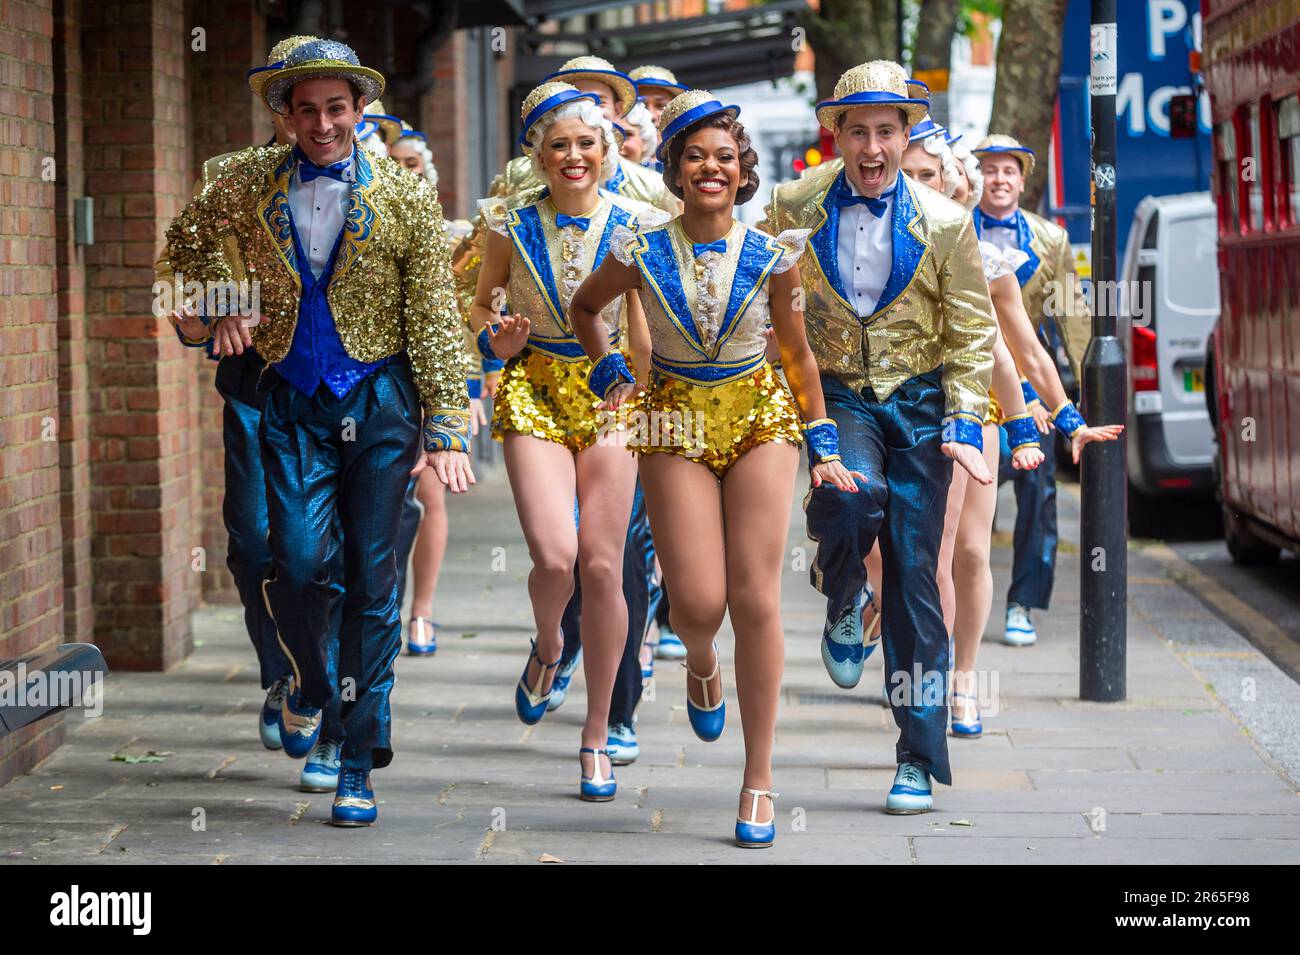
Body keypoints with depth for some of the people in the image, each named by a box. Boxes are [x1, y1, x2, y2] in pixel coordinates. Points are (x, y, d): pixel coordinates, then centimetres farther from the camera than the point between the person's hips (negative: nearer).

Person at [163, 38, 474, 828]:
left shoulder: (406, 198, -2)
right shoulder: (249, 186, 3)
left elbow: (435, 319, -2)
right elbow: (191, 241, 24)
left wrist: (448, 429, -7)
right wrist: (223, 305, 7)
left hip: (380, 401, -1)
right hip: (292, 400, 1)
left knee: (372, 579, -1)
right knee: (300, 562, -13)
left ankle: (360, 762, 8)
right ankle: (309, 684, 21)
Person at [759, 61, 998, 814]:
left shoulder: (945, 223, -4)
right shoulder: (795, 208, -2)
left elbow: (972, 335, 1)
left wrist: (965, 427, -8)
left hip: (919, 399, 0)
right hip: (835, 393, 0)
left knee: (914, 571, -1)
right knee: (854, 492, -33)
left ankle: (920, 759, 7)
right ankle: (841, 607, 2)